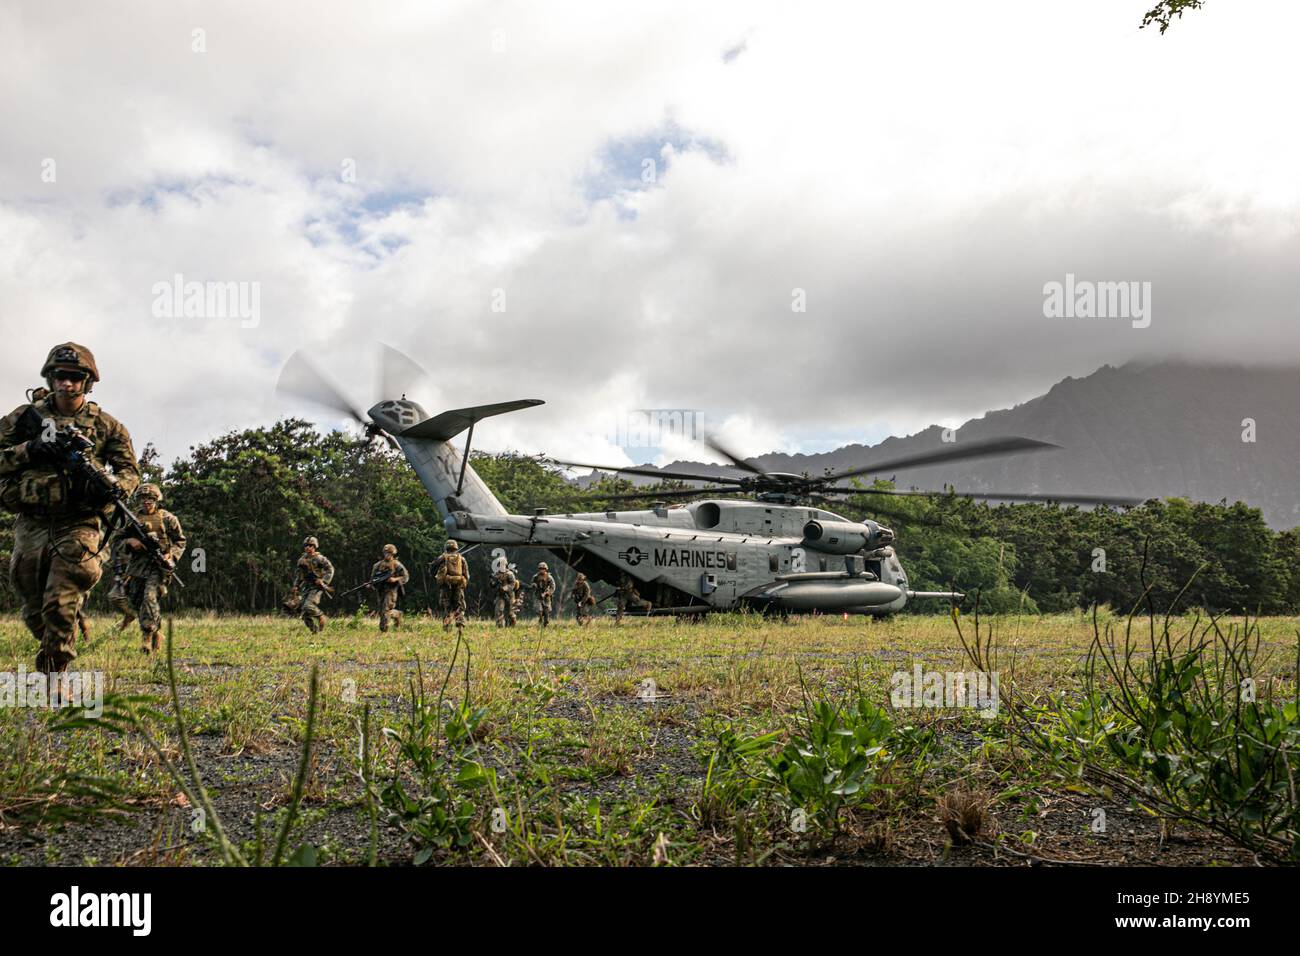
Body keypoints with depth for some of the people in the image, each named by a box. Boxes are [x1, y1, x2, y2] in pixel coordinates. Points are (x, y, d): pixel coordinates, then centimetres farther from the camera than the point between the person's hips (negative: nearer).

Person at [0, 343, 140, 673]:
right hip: (31, 524, 3)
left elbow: (130, 470, 6)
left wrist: (111, 486, -15)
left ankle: (55, 677, -4)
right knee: (34, 613, 12)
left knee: (60, 607, -13)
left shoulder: (106, 425, 5)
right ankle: (54, 655, 37)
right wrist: (29, 450, -13)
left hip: (79, 526, -3)